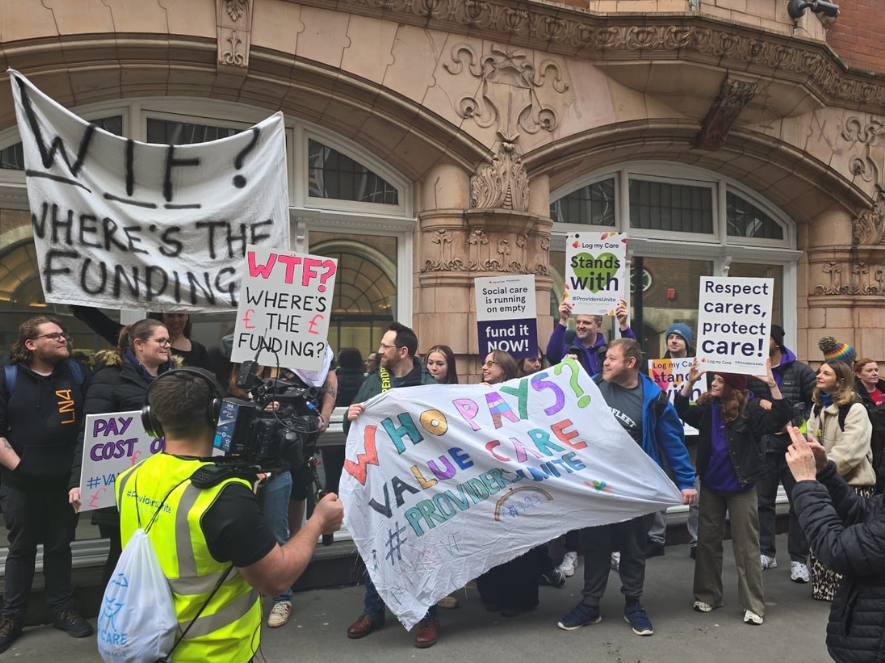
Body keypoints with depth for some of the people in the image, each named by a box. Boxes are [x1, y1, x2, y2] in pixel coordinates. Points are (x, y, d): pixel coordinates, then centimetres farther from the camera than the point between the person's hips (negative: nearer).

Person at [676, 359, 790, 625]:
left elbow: (779, 420, -25)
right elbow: (682, 412, -4)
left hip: (740, 487, -5)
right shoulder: (708, 407, 1)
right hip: (711, 485, 5)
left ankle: (753, 604, 14)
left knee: (746, 546, 3)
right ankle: (708, 595, 26)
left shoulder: (749, 409, -14)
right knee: (707, 540, 12)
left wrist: (771, 384, -34)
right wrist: (690, 382, -15)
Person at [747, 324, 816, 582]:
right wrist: (759, 402, -12)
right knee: (764, 500, 10)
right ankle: (767, 553, 22)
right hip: (763, 445, 2)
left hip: (793, 444, -2)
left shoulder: (800, 370, -1)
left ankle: (799, 559, 12)